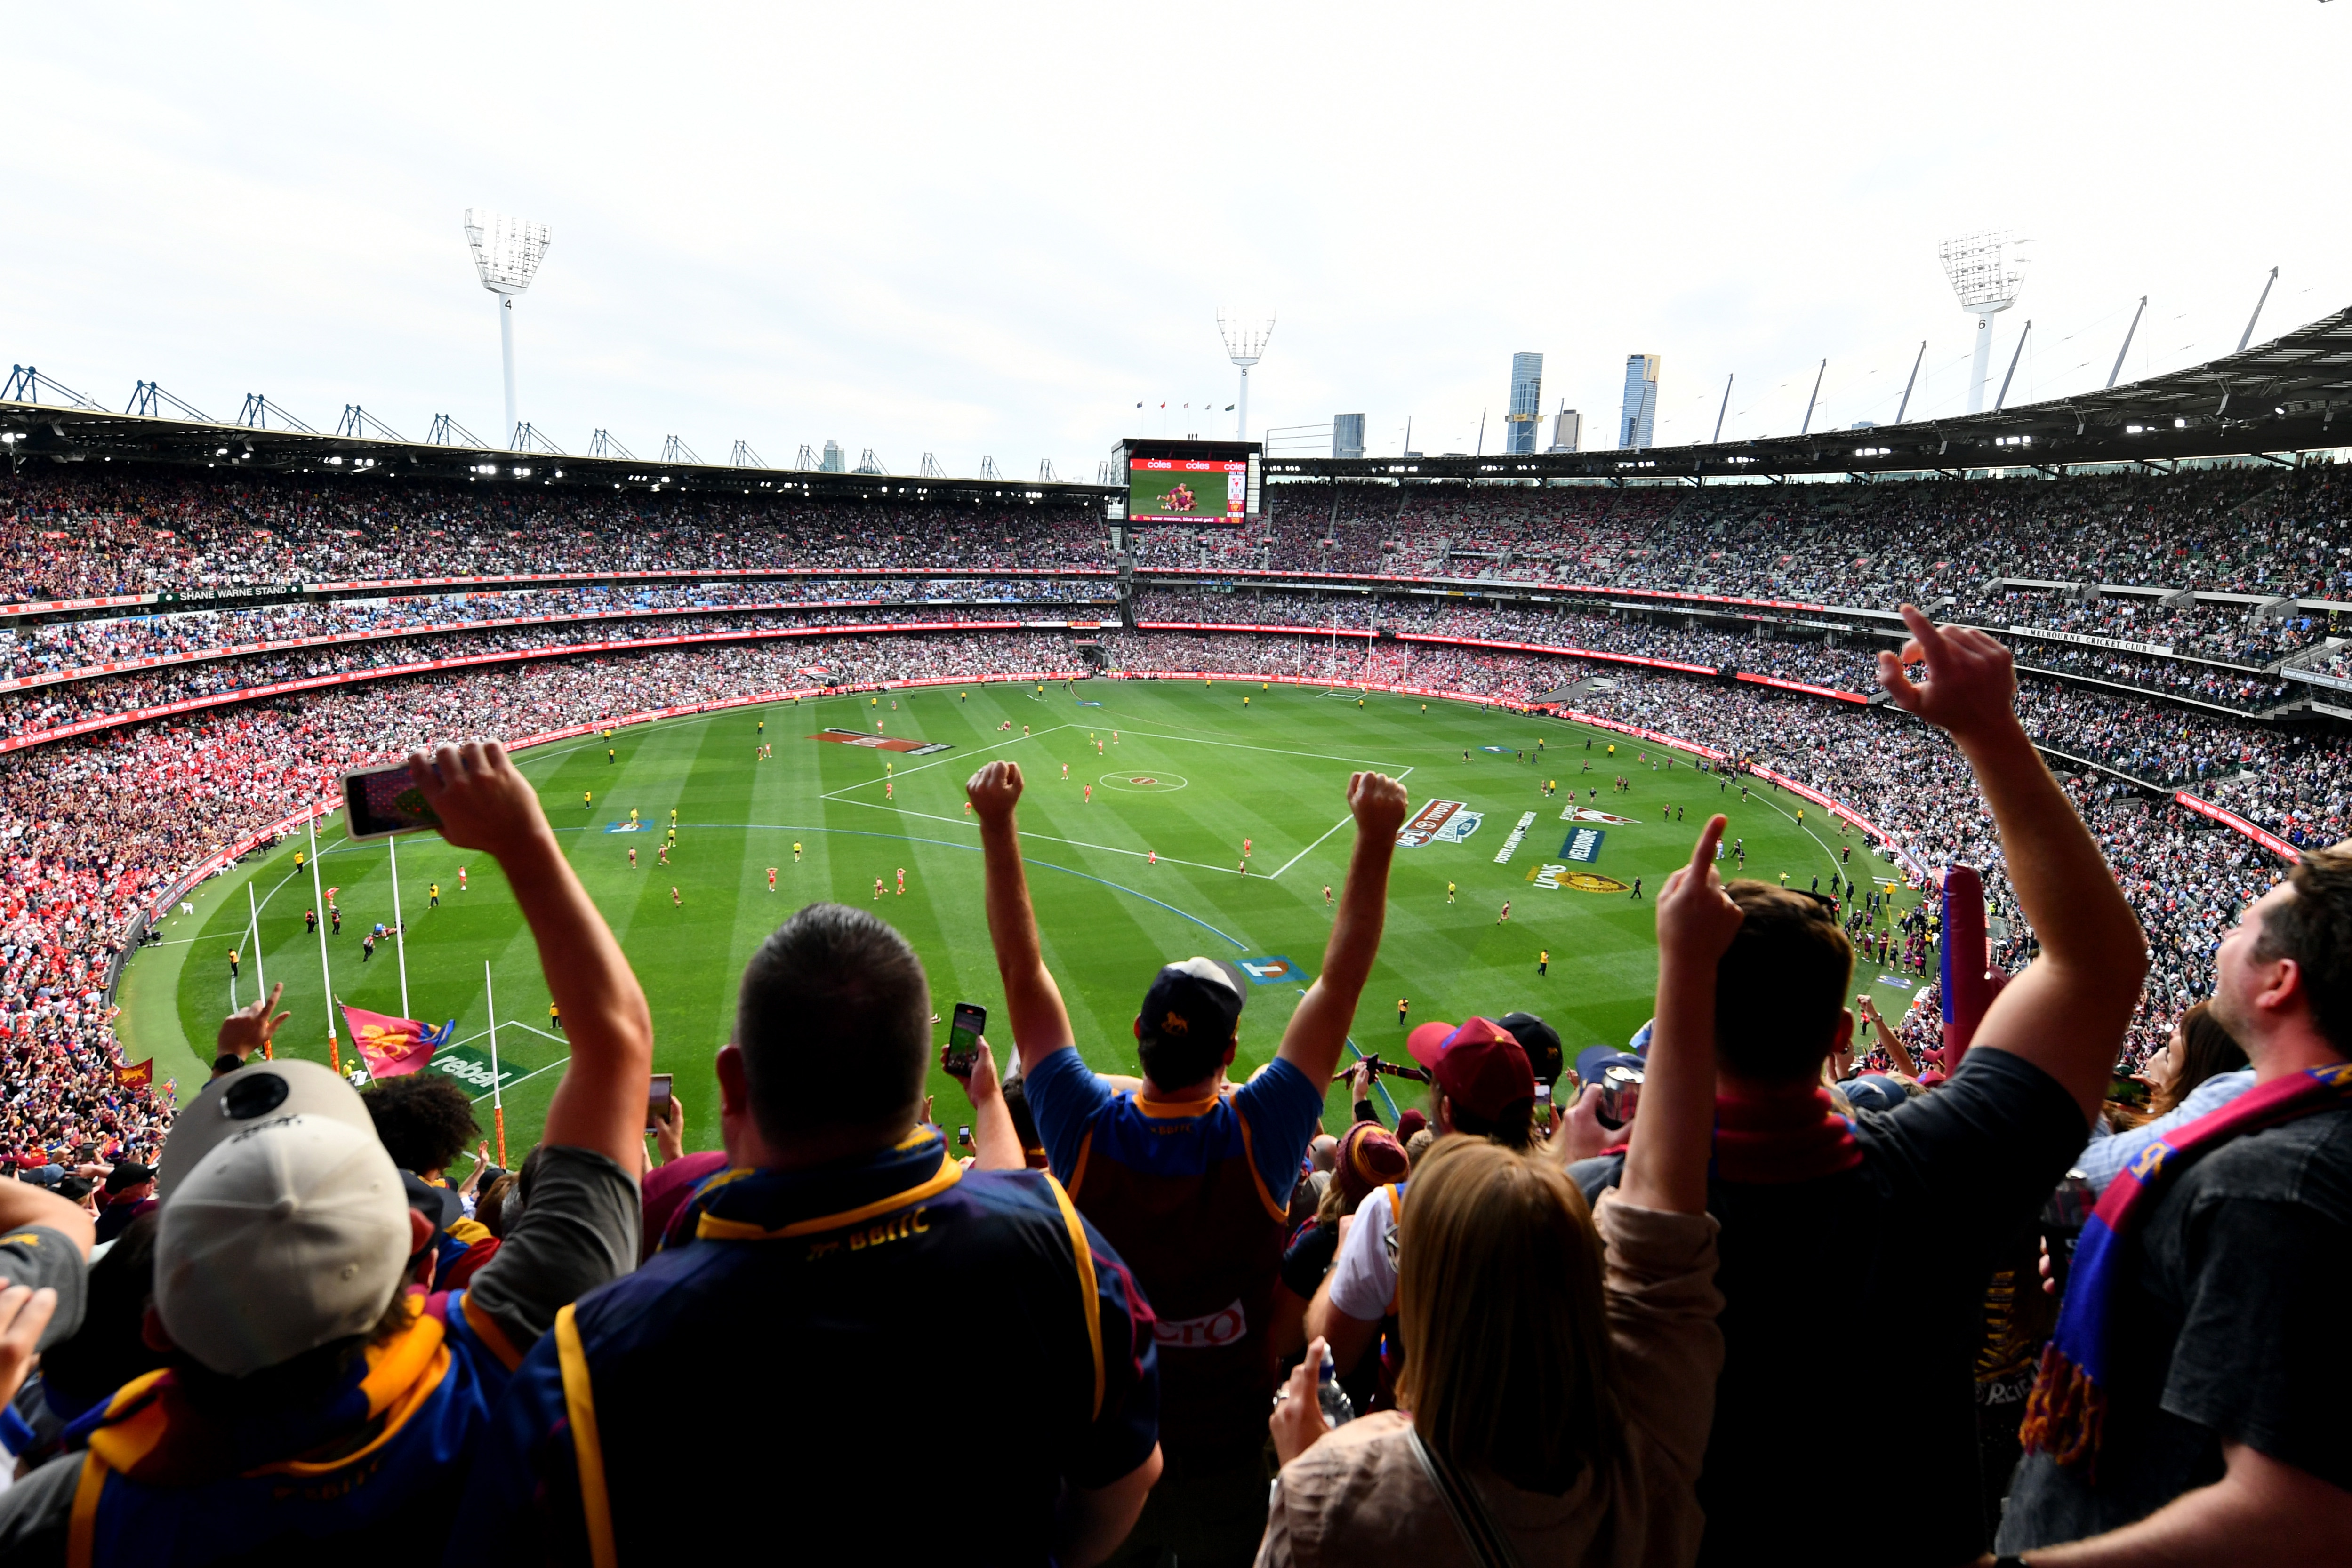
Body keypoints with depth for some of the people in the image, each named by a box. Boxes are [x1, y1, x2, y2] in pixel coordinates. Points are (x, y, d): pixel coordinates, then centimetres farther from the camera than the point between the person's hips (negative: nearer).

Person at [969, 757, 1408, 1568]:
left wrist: (997, 824, -18)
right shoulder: (1255, 1138, -27)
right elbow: (1340, 981, -25)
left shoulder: (1086, 1128, -25)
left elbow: (1022, 969, -19)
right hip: (1227, 1458, -1)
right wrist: (1376, 837, -25)